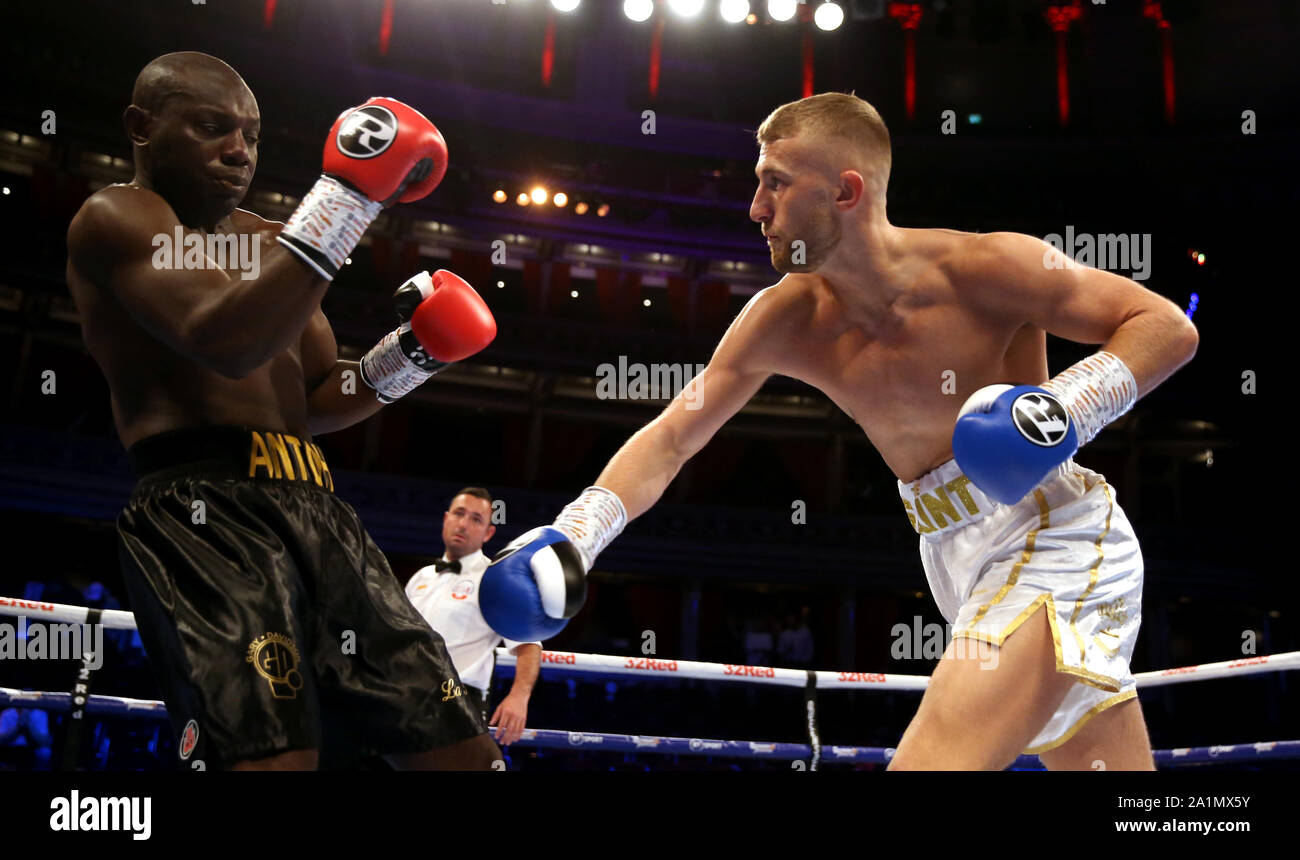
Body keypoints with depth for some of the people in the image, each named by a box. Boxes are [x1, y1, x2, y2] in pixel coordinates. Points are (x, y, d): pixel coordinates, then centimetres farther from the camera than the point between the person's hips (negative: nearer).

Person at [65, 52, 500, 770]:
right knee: (273, 754, -29)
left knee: (460, 748, 1)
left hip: (316, 513, 8)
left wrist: (408, 353, 10)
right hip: (203, 513, -7)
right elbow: (228, 343, -16)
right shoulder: (117, 219, 3)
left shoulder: (271, 243, 26)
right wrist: (345, 199, -17)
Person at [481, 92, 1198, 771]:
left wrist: (1070, 405, -27)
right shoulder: (783, 321, -1)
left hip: (1051, 536, -6)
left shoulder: (984, 266, -16)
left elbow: (1170, 326, -10)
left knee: (929, 762, -25)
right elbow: (669, 439, 3)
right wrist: (570, 537, -10)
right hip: (960, 563, 6)